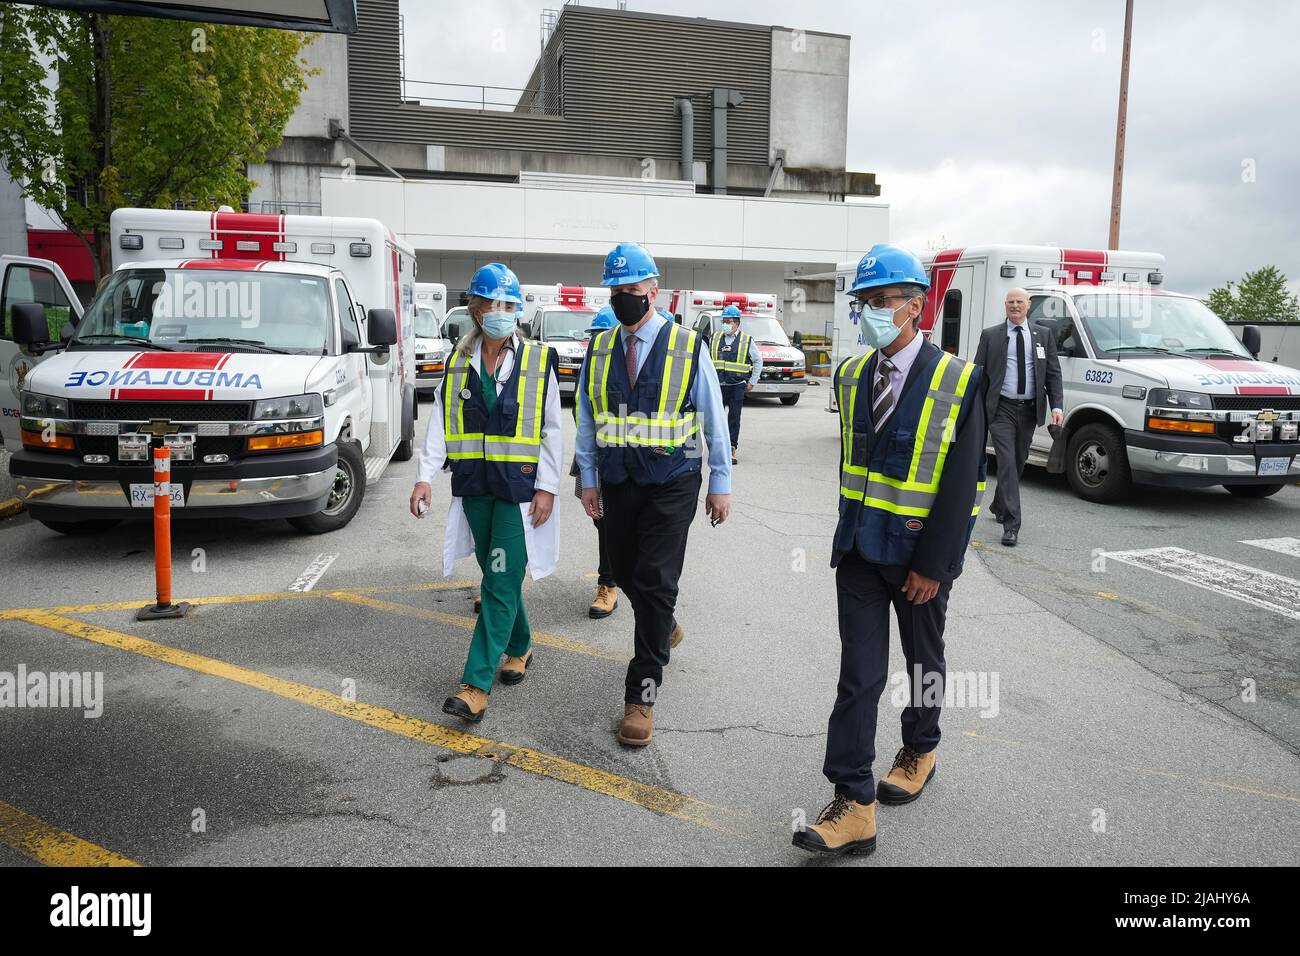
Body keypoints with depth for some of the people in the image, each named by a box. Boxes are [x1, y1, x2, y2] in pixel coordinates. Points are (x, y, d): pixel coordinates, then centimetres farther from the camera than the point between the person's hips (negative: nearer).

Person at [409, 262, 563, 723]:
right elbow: (440, 421, 5)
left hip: (519, 487, -4)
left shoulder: (538, 360, -1)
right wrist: (426, 475, -6)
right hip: (474, 485, 4)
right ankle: (519, 647, 37)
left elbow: (552, 429, -2)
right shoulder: (458, 360, 7)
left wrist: (546, 487, -8)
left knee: (502, 581, -8)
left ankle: (477, 685, -8)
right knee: (497, 574, 15)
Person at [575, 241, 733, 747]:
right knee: (627, 573, 15)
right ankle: (665, 628, 47)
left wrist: (721, 485, 0)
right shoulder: (599, 349, 6)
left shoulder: (688, 347, -3)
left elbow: (714, 420, 0)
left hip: (671, 483, -4)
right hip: (617, 483, 4)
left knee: (656, 584, -6)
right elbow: (587, 420, 12)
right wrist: (588, 479, 10)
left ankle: (641, 697, 2)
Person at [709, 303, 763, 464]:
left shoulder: (747, 340, 1)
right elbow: (707, 360, 18)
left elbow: (758, 361, 9)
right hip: (718, 385, 2)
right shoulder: (715, 338, 9)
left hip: (737, 386, -2)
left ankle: (732, 449, 3)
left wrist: (752, 382, 5)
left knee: (734, 418, -2)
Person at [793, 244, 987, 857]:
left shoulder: (958, 381, -12)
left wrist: (932, 565, -15)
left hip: (920, 556, -3)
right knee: (858, 675, 0)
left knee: (923, 660, 19)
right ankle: (853, 806, 4)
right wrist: (851, 529, 12)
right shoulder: (851, 375, 3)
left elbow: (962, 483, -14)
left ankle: (919, 751, 44)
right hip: (859, 551, 3)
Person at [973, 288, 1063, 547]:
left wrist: (1056, 406, -5)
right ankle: (1011, 524, -13)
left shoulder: (1043, 335, 10)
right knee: (1008, 463, -12)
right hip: (1002, 409, -3)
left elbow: (1053, 373, 8)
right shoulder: (990, 335, 3)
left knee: (1018, 463, 14)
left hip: (1029, 409, 4)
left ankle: (998, 506, 36)